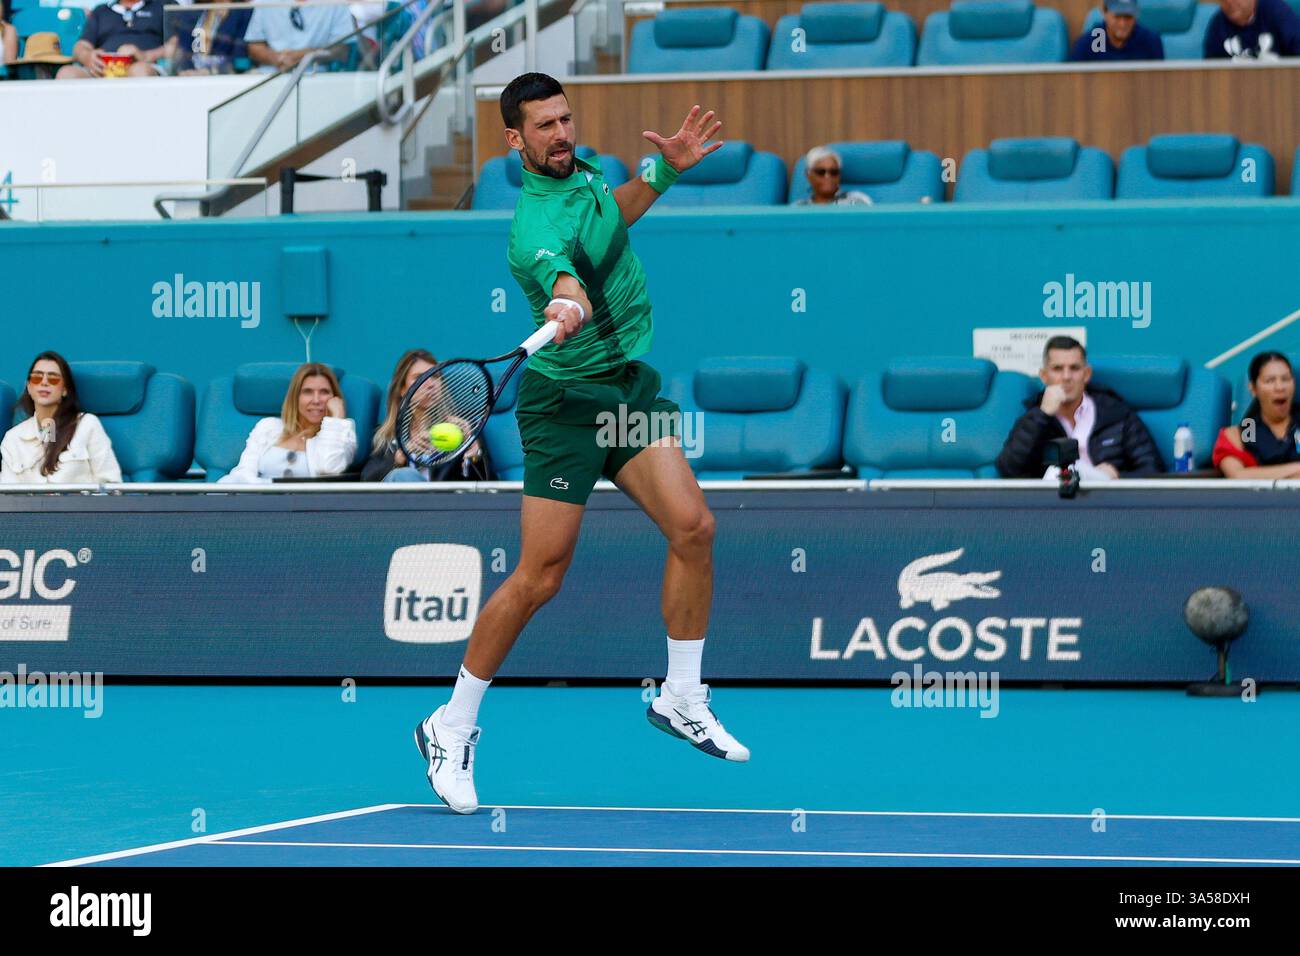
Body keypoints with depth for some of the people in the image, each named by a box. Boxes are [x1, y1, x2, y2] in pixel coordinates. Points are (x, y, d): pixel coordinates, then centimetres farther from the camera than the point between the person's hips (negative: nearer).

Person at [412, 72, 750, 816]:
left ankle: (682, 698, 6)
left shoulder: (584, 170, 6)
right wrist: (567, 308, -66)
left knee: (693, 527, -8)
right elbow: (562, 274, -44)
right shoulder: (536, 224, -23)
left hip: (632, 386, 8)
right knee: (542, 574, -9)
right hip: (565, 402, -8)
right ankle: (453, 729, 4)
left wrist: (665, 170, 11)